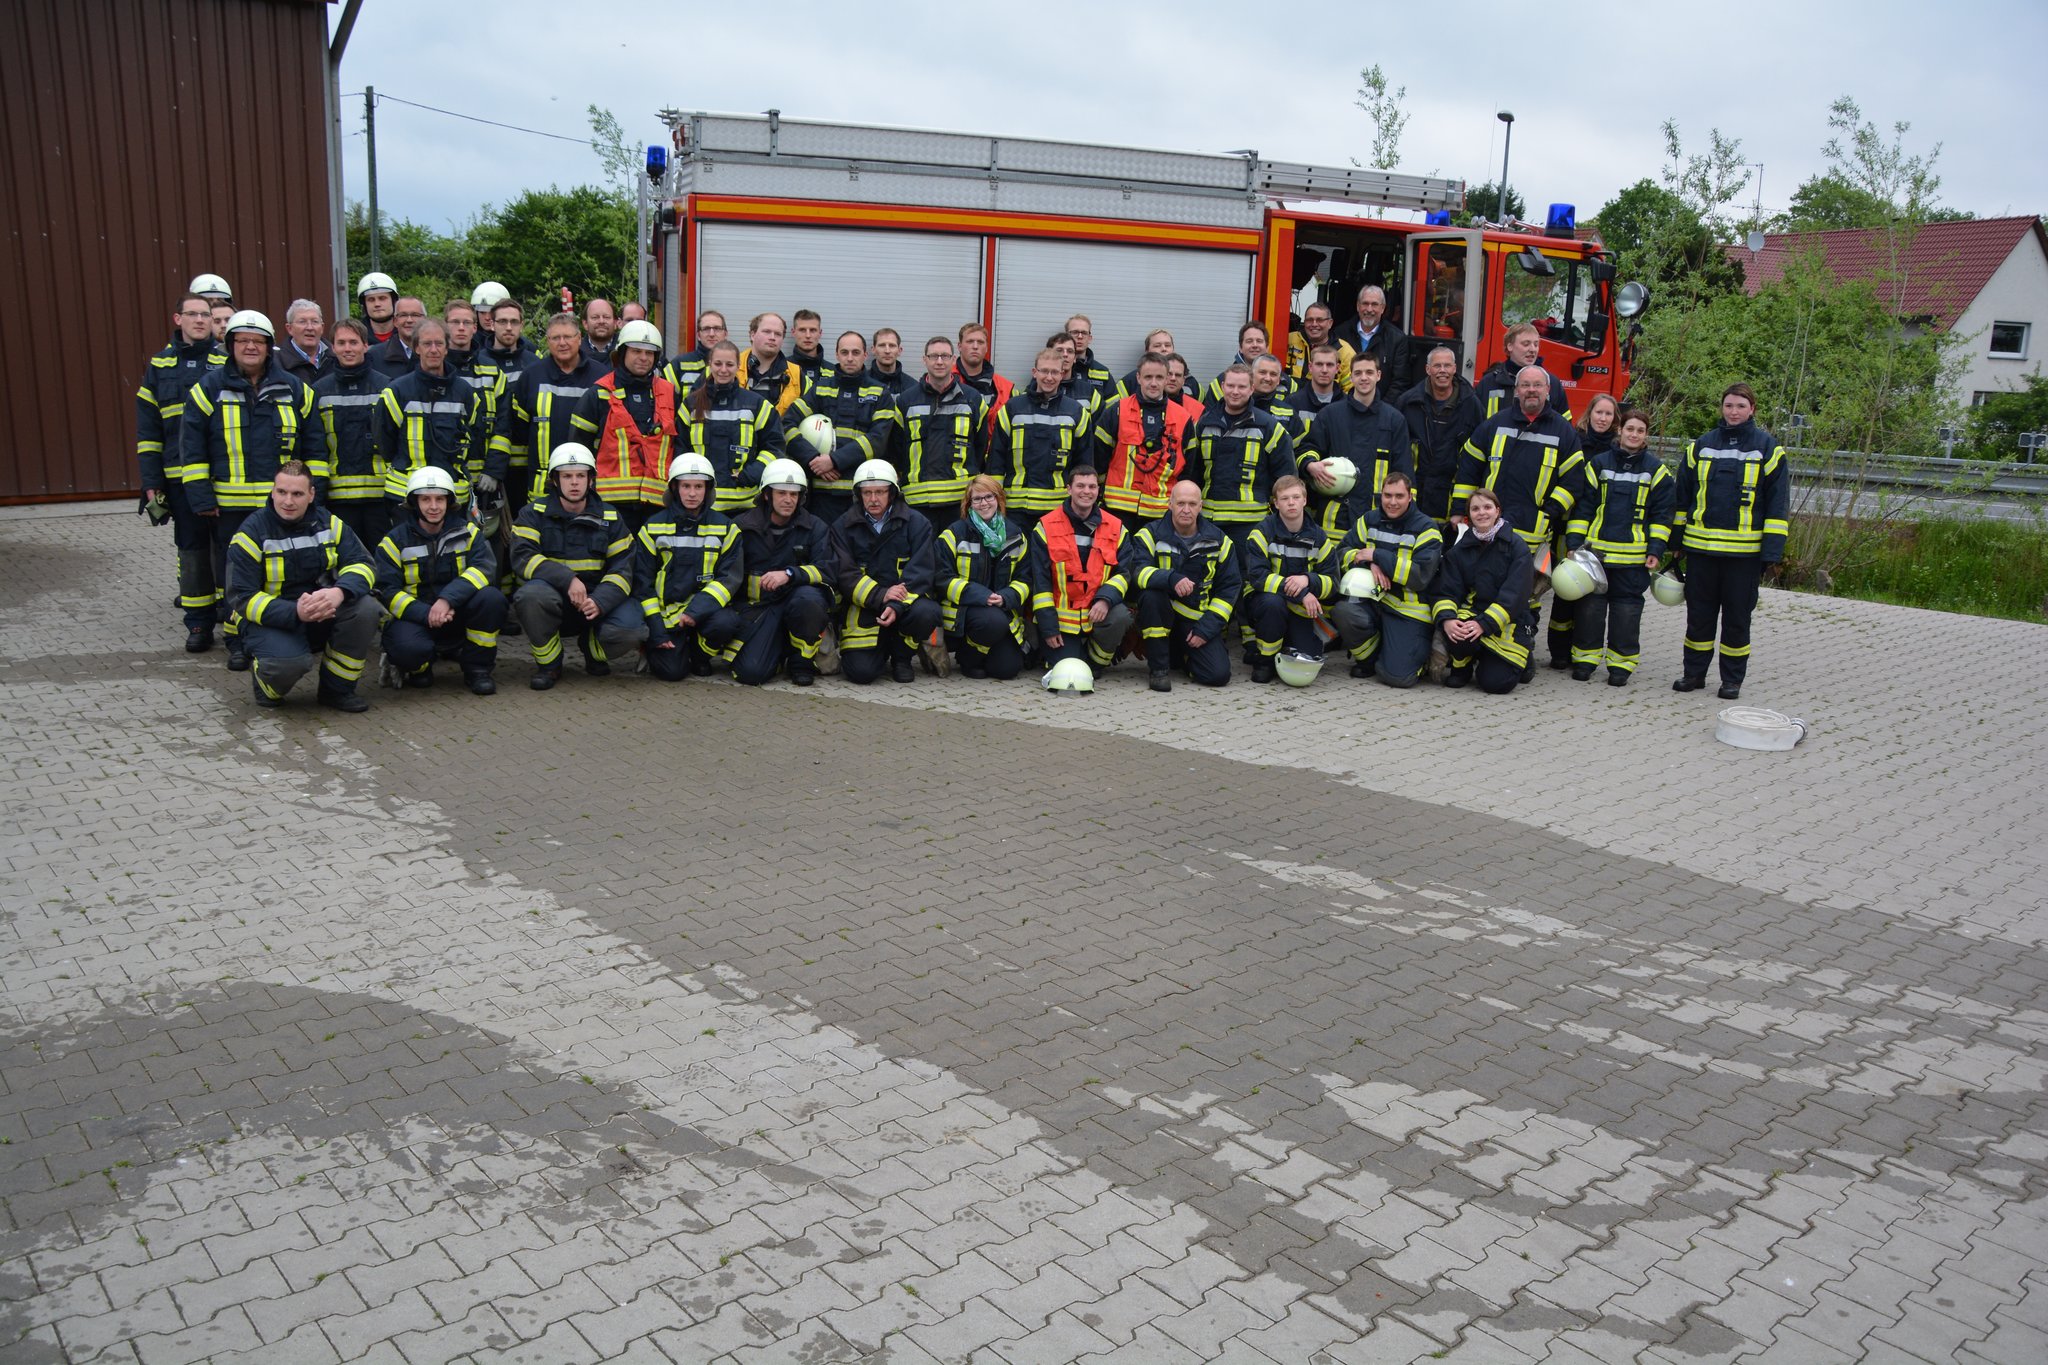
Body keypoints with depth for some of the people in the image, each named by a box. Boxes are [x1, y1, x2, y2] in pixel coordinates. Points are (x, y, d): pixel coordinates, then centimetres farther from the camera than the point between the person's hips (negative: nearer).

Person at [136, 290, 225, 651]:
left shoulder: (228, 362, 4)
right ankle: (198, 623, 11)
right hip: (180, 476, 2)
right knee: (191, 547, 4)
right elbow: (147, 428, 9)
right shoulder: (159, 365, 9)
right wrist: (151, 481, 2)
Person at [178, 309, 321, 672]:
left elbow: (314, 444, 13)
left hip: (282, 503, 1)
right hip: (229, 504, -1)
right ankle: (238, 640, 14)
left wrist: (313, 487, 5)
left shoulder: (293, 390, 8)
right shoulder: (209, 388, 2)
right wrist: (200, 497, -4)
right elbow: (191, 445, 2)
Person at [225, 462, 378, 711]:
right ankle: (263, 677, 5)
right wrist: (295, 612, -32)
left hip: (324, 614, 4)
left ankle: (337, 689, -7)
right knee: (290, 661, -36)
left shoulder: (328, 523, -1)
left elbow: (362, 565, -8)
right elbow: (242, 598, -15)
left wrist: (339, 592, -33)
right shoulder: (251, 532, -11)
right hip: (269, 622, -4)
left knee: (365, 607, -25)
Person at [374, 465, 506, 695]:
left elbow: (484, 569, -16)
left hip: (457, 614, 2)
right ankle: (417, 667, 6)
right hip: (414, 615, -2)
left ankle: (477, 669, -9)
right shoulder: (396, 540, -1)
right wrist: (426, 614, -26)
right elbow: (388, 592, -8)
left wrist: (448, 599, -32)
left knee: (492, 598, -29)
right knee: (409, 647, -36)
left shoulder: (468, 531, 2)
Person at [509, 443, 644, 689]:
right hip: (552, 592, -1)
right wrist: (567, 579, -29)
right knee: (531, 595, -36)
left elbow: (622, 567, -3)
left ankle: (593, 651, 11)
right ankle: (548, 664, -9)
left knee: (631, 629, -28)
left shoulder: (609, 518, 5)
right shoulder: (535, 513, -1)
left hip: (598, 598, 1)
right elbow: (522, 557, -15)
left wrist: (599, 601, -23)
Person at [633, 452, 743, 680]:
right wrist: (656, 629, -8)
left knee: (726, 624, -33)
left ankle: (700, 654, 2)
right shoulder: (654, 527, 2)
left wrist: (698, 609, -21)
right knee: (672, 671, -20)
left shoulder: (725, 527, 2)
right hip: (667, 610, -1)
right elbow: (642, 581, 2)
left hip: (706, 608, 1)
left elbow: (730, 576, -5)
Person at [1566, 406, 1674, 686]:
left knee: (1627, 609, 3)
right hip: (1595, 550, 1)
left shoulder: (1656, 470, 5)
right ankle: (1585, 658, 15)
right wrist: (1574, 543, -1)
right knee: (1590, 605, 5)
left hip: (1634, 557, -1)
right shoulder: (1599, 463, 5)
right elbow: (1582, 506, 6)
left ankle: (1621, 663, 12)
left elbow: (1662, 514, 5)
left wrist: (1656, 550, -3)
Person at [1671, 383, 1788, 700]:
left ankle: (1732, 679, 16)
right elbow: (1683, 498, 13)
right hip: (1701, 548, 2)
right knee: (1699, 613, 8)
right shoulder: (1701, 446, 8)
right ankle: (1694, 673, 20)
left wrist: (1771, 552, -7)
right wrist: (1675, 542, 9)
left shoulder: (1768, 448, 0)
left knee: (1737, 616, 5)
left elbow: (1778, 504, -1)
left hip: (1744, 552, -2)